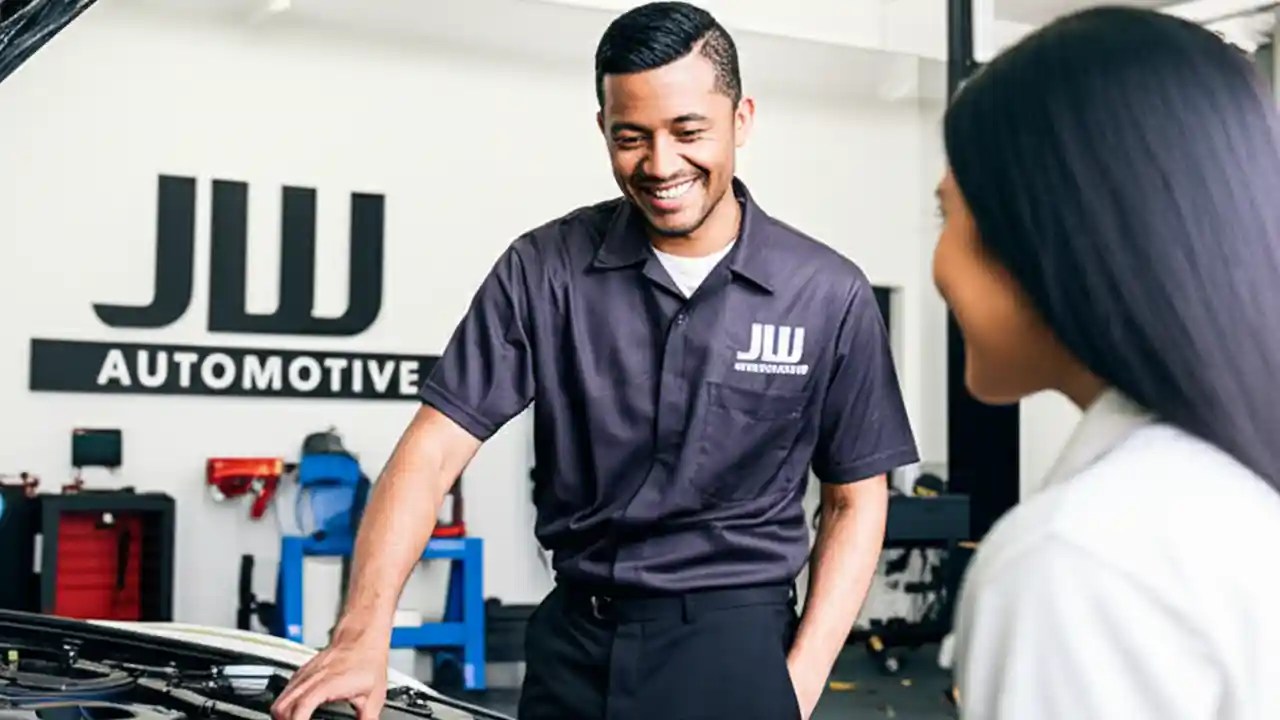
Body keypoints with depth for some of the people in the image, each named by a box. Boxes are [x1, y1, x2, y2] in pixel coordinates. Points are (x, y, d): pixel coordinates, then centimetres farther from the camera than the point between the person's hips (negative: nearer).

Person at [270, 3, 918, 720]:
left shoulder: (830, 296, -6)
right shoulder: (544, 270, -6)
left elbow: (857, 499, 2)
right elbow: (436, 446, -10)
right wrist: (365, 631, -23)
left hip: (735, 641, -1)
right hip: (576, 641, 2)